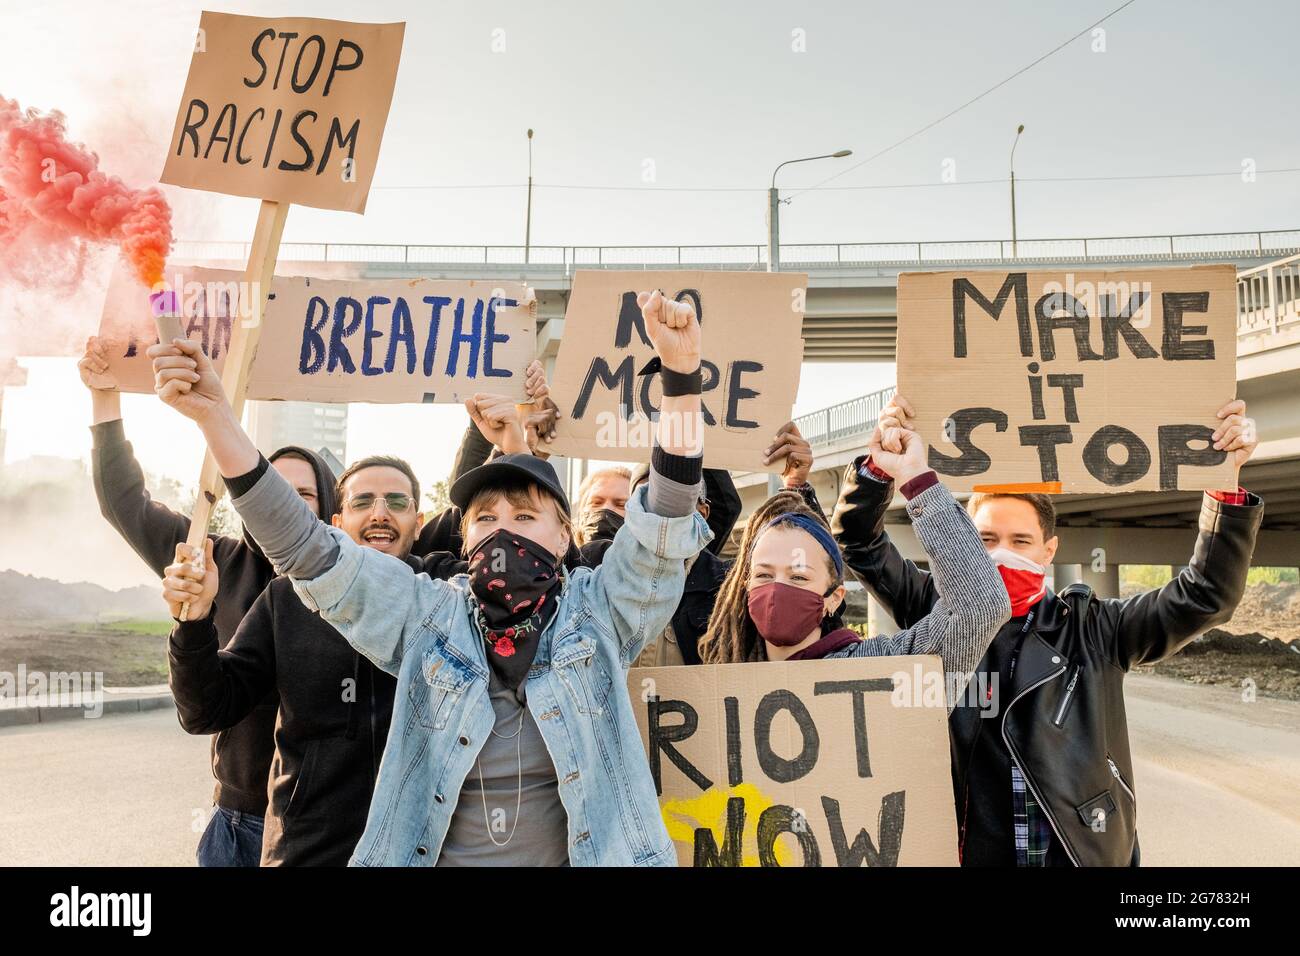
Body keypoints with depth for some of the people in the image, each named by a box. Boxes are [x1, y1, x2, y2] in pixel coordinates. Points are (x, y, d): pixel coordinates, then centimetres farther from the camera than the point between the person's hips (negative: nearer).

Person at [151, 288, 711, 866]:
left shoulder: (595, 612, -7)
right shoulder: (429, 617, -5)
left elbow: (667, 521, -19)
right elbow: (304, 549, -10)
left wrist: (680, 373, -31)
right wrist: (214, 416, -20)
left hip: (587, 852, -1)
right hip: (429, 852, 1)